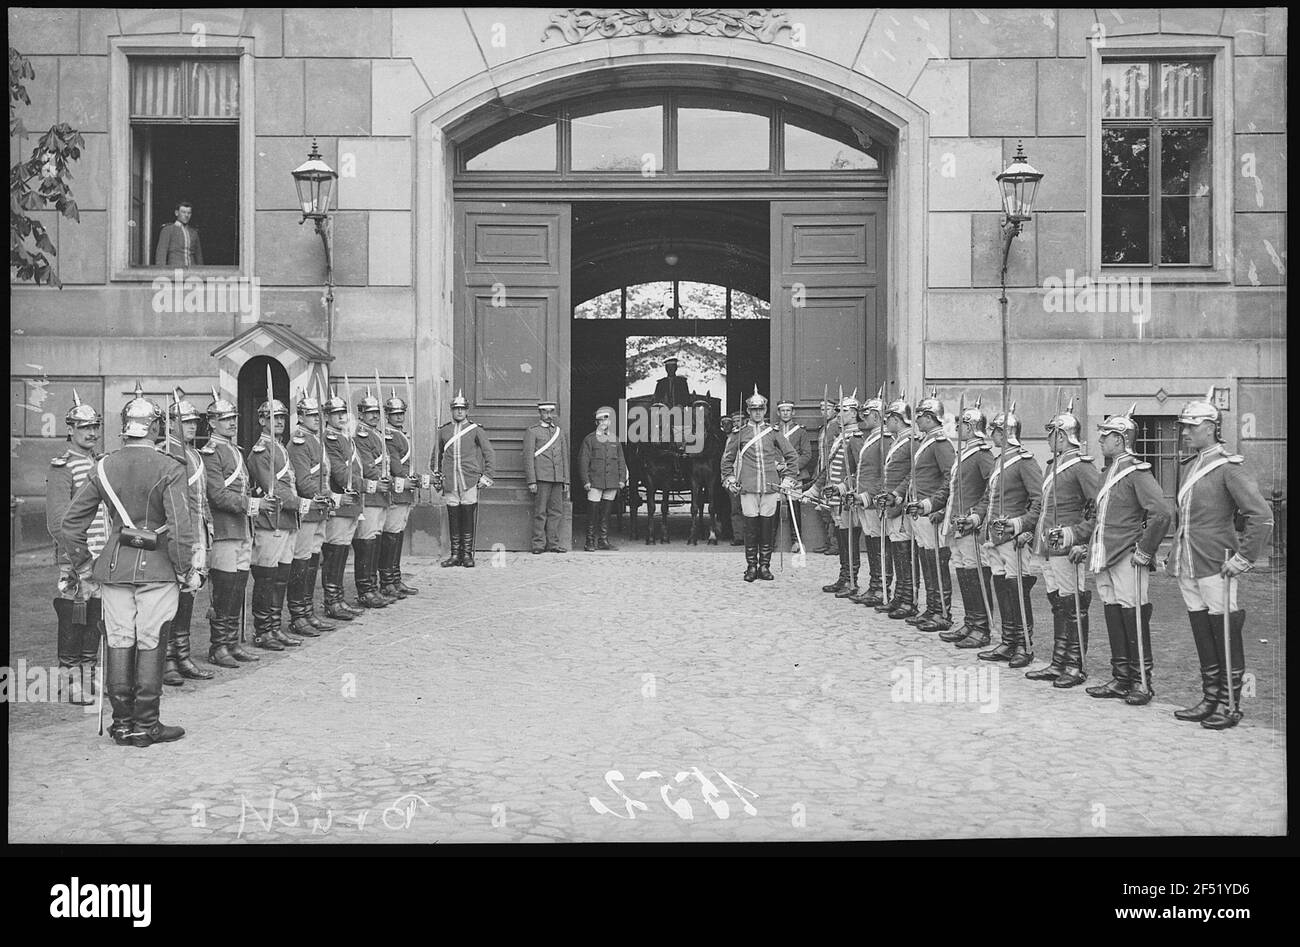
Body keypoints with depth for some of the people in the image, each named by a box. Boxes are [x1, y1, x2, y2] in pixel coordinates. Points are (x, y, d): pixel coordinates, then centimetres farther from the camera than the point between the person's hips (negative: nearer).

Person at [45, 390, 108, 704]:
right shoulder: (62, 467, -8)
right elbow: (57, 522, -13)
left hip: (105, 558, 7)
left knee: (95, 624, 12)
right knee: (72, 625, 0)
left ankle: (89, 679, 21)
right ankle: (70, 686, 7)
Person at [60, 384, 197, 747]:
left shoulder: (103, 467, 2)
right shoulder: (169, 469, -10)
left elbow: (71, 523, 4)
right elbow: (180, 527, -16)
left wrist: (84, 565, 14)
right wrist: (187, 571, -6)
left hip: (114, 564, 4)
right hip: (157, 567, -3)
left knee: (118, 642, 11)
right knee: (150, 644, 4)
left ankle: (122, 723, 18)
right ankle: (145, 725, 9)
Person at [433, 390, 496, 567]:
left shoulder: (476, 430, 4)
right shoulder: (444, 431, 12)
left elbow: (490, 454, 5)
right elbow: (436, 455, 23)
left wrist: (487, 477, -1)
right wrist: (437, 476, 15)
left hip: (470, 481, -2)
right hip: (449, 483, 2)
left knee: (468, 518, -2)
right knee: (453, 518, 4)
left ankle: (467, 554, 6)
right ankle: (455, 554, 11)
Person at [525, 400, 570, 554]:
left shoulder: (559, 432, 17)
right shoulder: (532, 432, 1)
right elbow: (528, 457, -4)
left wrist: (566, 481, 13)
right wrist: (531, 481, -11)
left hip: (557, 478, 5)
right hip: (541, 477, -5)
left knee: (556, 512, 4)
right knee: (540, 513, -3)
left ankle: (553, 543, 9)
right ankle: (539, 545, 0)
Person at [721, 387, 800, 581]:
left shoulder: (774, 432, 9)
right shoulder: (739, 433, 8)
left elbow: (792, 456, 14)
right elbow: (727, 459, 17)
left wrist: (788, 479, 8)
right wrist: (730, 480, 10)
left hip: (771, 486, 1)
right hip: (748, 487, -1)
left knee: (768, 526, 2)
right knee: (750, 525, 0)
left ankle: (765, 566, 11)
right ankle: (751, 566, 8)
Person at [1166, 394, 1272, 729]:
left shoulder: (1230, 467, -11)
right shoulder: (1191, 465, 14)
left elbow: (1262, 516, -16)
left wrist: (1243, 558, -16)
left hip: (1215, 567, -8)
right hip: (1187, 567, 8)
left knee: (1225, 636, 0)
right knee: (1202, 636, 13)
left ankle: (1230, 706, 8)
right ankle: (1210, 699, 22)